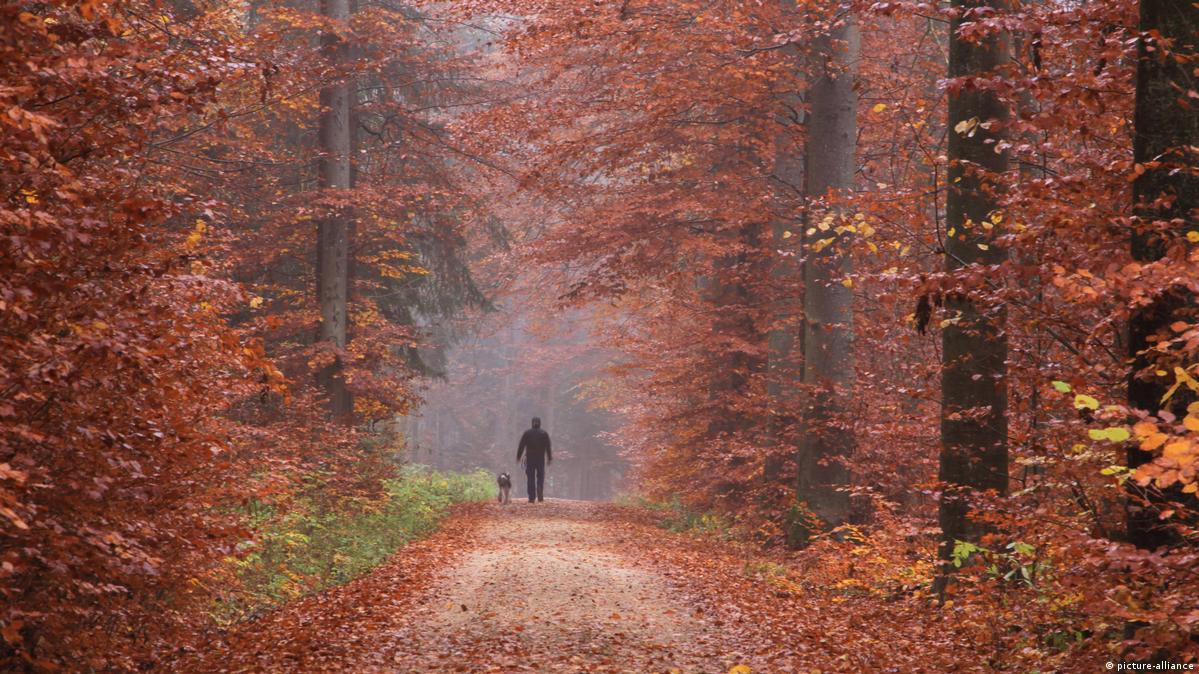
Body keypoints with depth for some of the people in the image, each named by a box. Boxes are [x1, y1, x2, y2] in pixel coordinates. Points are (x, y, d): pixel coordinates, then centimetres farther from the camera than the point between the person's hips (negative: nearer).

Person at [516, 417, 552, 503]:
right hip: (541, 459, 0)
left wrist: (518, 457, 5)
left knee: (531, 478, 3)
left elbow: (521, 446, -1)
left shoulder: (527, 433, 0)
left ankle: (532, 497, -2)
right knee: (540, 477, 9)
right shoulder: (544, 434, 2)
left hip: (530, 458, 0)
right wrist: (550, 458, 9)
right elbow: (548, 448, 2)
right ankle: (540, 496, -3)